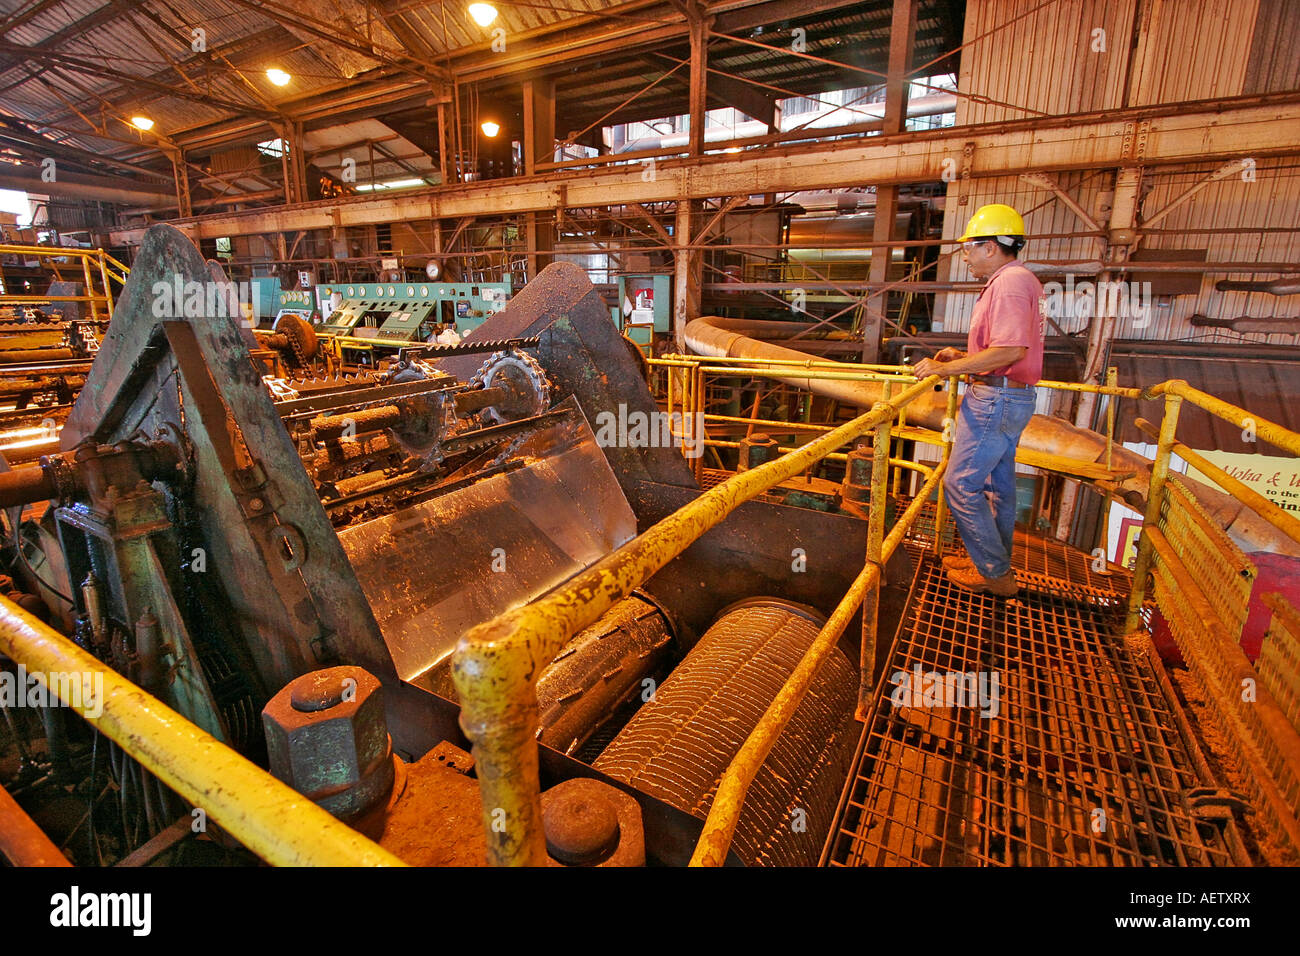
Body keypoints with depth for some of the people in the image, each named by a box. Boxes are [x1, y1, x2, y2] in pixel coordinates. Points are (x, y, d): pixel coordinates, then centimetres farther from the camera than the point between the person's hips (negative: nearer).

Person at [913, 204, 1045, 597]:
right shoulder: (1018, 280, 17)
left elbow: (1009, 351, -28)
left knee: (961, 483, -5)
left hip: (994, 399, -11)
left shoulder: (1010, 282, -18)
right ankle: (996, 562, 31)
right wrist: (962, 356, 14)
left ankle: (994, 573, 5)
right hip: (1010, 397, 11)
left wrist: (944, 368, -22)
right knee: (998, 483, 17)